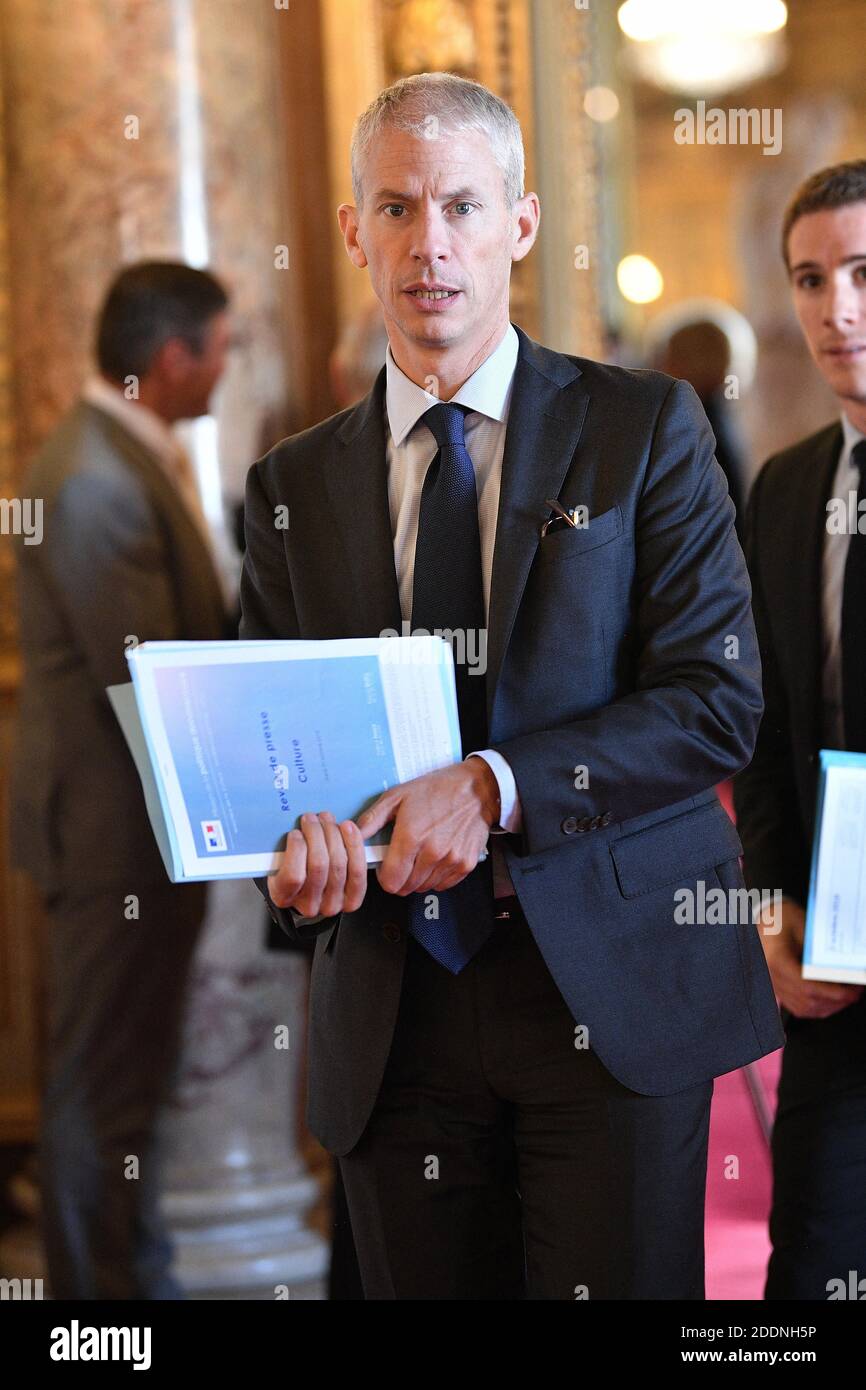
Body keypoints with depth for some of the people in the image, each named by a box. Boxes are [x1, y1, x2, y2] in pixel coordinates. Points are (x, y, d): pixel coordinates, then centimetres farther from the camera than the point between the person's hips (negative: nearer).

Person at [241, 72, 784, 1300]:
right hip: (393, 1005, 3)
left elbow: (718, 699, -6)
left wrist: (496, 786, -18)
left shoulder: (643, 429, 2)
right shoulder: (292, 486, 11)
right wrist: (295, 840, -13)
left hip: (613, 981, -2)